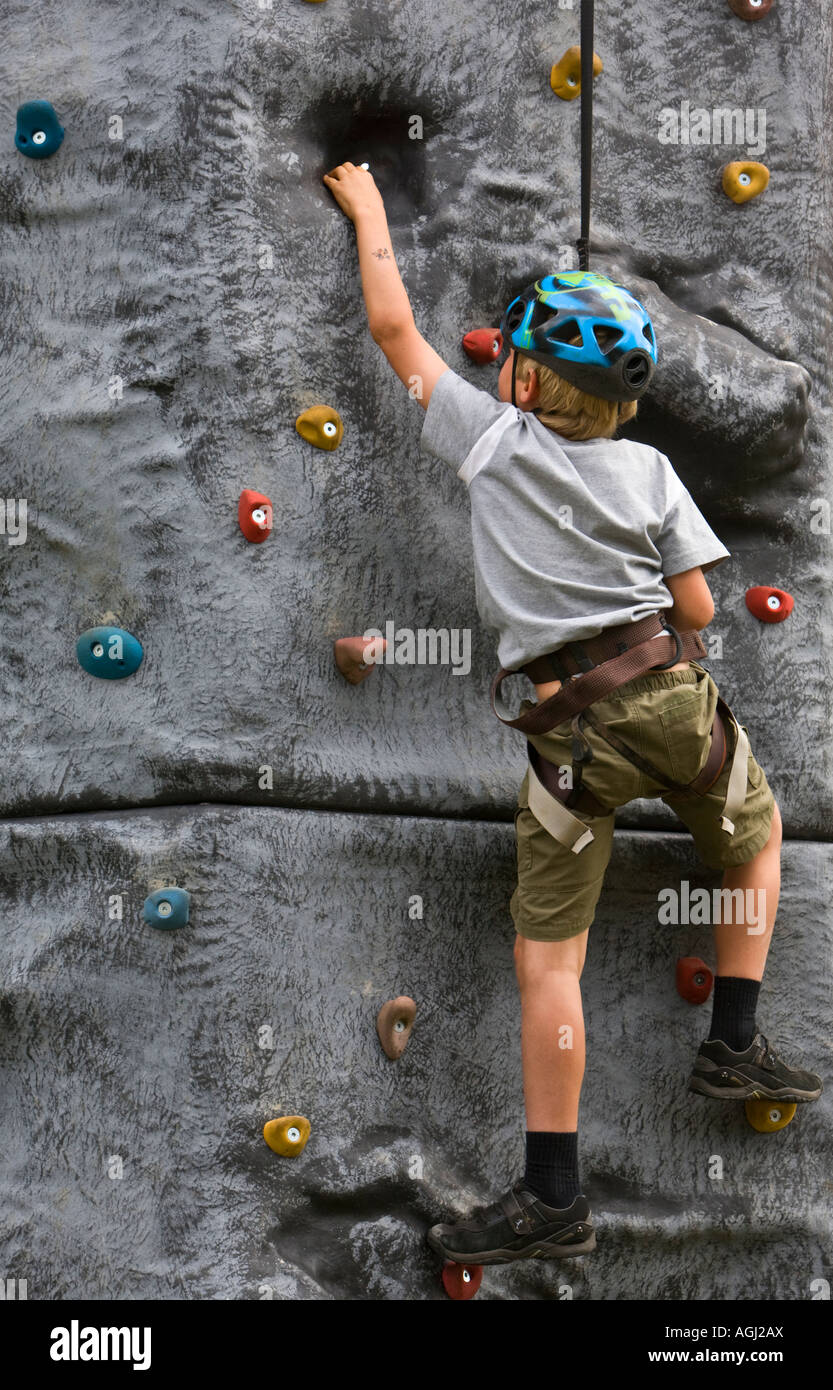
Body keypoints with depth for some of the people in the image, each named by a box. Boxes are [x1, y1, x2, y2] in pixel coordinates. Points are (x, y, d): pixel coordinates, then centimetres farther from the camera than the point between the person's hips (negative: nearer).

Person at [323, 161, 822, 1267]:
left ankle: (553, 1198, 4)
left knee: (547, 957, 3)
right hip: (673, 694, 2)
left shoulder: (495, 440, 2)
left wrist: (368, 214, 25)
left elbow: (393, 327, 12)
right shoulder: (649, 470, 6)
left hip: (574, 724, -2)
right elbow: (697, 608, 4)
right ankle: (733, 1045, 29)